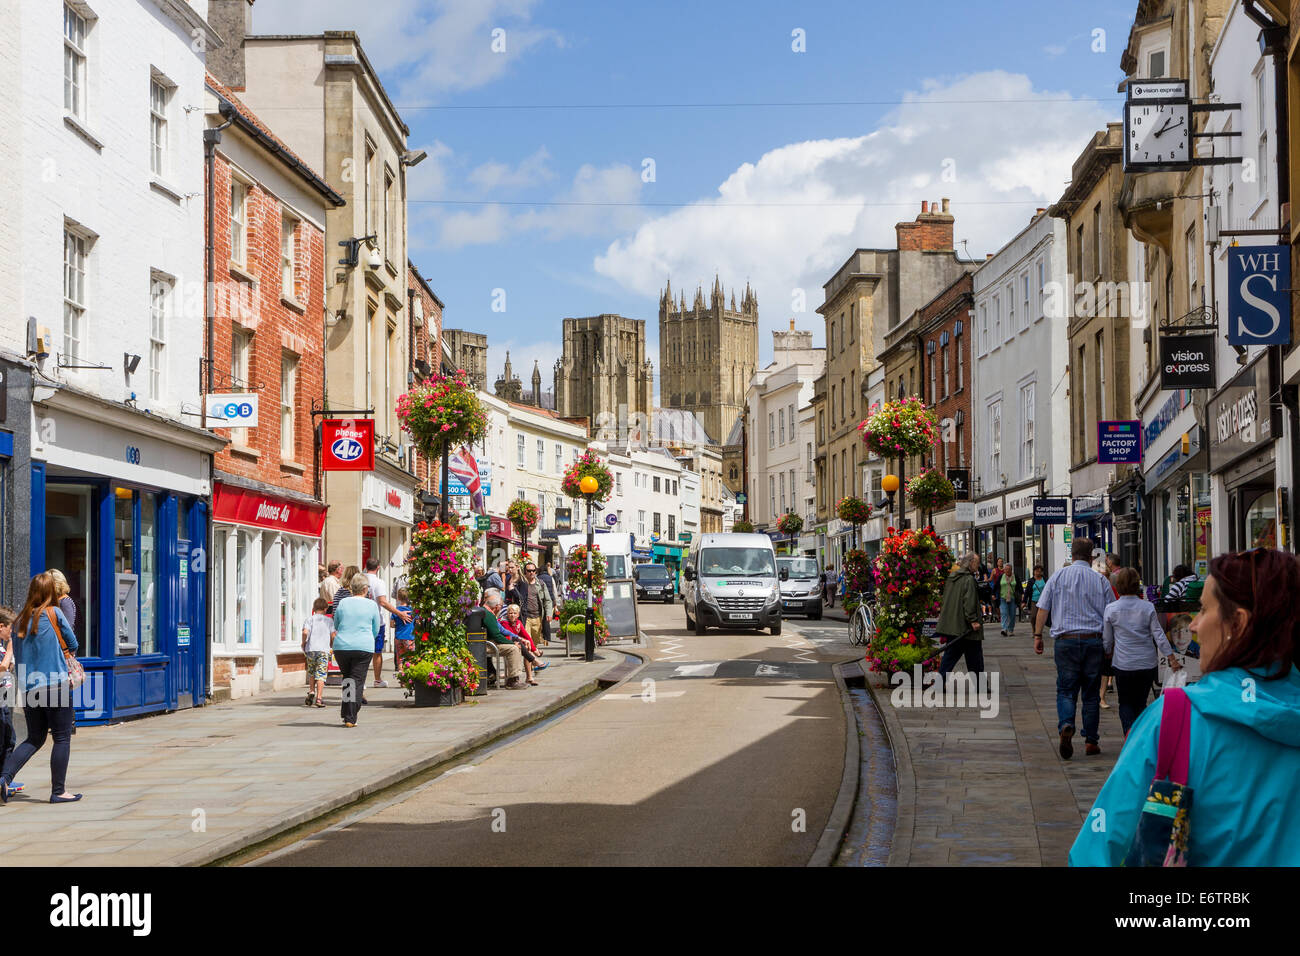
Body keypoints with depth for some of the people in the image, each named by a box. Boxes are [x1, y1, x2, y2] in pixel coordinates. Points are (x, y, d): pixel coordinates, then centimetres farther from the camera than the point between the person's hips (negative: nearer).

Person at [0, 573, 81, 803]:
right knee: (62, 738, 3)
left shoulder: (21, 619, 8)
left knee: (35, 739, 16)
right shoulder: (54, 613, -5)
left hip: (28, 688, 6)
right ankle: (58, 791, 2)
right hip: (56, 685, -6)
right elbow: (72, 645, 4)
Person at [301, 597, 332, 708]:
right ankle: (319, 698, -9)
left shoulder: (310, 619, 4)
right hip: (323, 649, -1)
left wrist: (303, 643, 6)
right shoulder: (328, 620, 7)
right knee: (321, 674, -3)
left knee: (311, 672, 20)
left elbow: (305, 632, -10)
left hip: (311, 649, 1)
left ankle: (312, 691, 8)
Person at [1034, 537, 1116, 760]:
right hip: (1094, 641, 1)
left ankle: (1066, 726, -24)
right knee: (1091, 693, 9)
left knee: (1065, 690, 3)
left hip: (1065, 641, -1)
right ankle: (1091, 742, 13)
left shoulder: (1057, 577, 1)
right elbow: (1110, 616, 6)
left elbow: (1043, 609, 0)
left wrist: (1038, 636, 9)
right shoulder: (1101, 581, 3)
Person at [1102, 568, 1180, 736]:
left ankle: (1129, 730, -18)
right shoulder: (1148, 607, -3)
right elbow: (1159, 635, -3)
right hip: (1147, 663, 1)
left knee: (1125, 703, 10)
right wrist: (1171, 657, 3)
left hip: (1123, 664, -1)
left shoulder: (1111, 609, -5)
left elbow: (1107, 639, 4)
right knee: (1140, 703, 15)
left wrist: (1108, 654, 23)